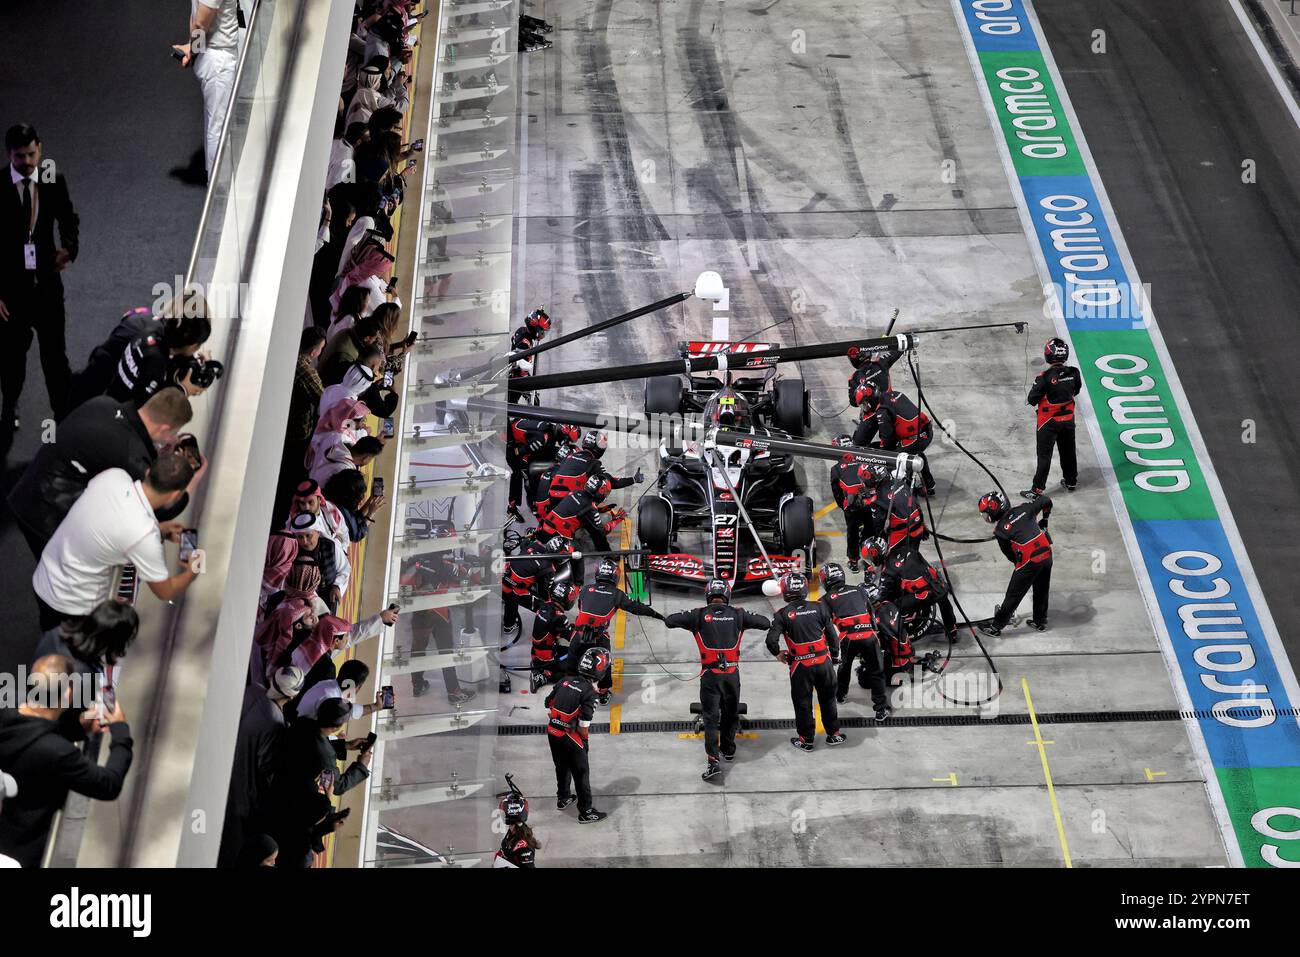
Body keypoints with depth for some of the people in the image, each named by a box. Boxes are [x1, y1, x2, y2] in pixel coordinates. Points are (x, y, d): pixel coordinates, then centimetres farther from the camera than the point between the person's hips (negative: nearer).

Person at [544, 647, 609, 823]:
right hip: (570, 737, -7)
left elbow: (548, 705, 6)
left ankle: (563, 798, 45)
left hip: (552, 731, 7)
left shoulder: (565, 681, 0)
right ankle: (585, 812, 17)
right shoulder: (589, 692, -18)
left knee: (562, 767, 27)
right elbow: (583, 726, -19)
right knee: (581, 773, 8)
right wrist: (586, 742, -2)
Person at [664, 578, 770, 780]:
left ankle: (713, 760, -12)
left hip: (710, 675, -2)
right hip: (732, 674, 2)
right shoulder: (737, 615, 1)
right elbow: (765, 623, 7)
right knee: (731, 713, 21)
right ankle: (728, 750, 38)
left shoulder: (699, 615, -5)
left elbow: (669, 620, -3)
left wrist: (692, 620, 13)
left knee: (711, 717, 0)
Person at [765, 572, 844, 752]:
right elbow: (832, 635, 3)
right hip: (824, 661, 2)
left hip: (801, 666, -2)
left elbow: (771, 640, -15)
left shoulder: (782, 615, -9)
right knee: (828, 699, 19)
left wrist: (779, 653, 7)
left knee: (803, 703, 13)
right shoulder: (819, 608, -2)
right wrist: (835, 656, 17)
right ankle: (834, 734, 29)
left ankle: (806, 739, 22)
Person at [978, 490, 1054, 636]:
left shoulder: (1000, 530, -7)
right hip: (1047, 555, 6)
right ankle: (1040, 622, 41)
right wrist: (1044, 520, 29)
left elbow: (1010, 555, 3)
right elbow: (1046, 501, 14)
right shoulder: (1023, 509, 4)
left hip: (1029, 562, -6)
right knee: (1041, 591, 24)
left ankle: (995, 627, 16)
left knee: (1013, 595, 6)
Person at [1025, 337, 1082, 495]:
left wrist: (1032, 400, 5)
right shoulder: (1074, 373, -9)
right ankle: (1071, 482, 36)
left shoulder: (1044, 377, -24)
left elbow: (1032, 400, -17)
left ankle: (1038, 489, 6)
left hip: (1048, 422, -5)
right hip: (1068, 420, 5)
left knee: (1044, 455, 3)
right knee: (1068, 451, 21)